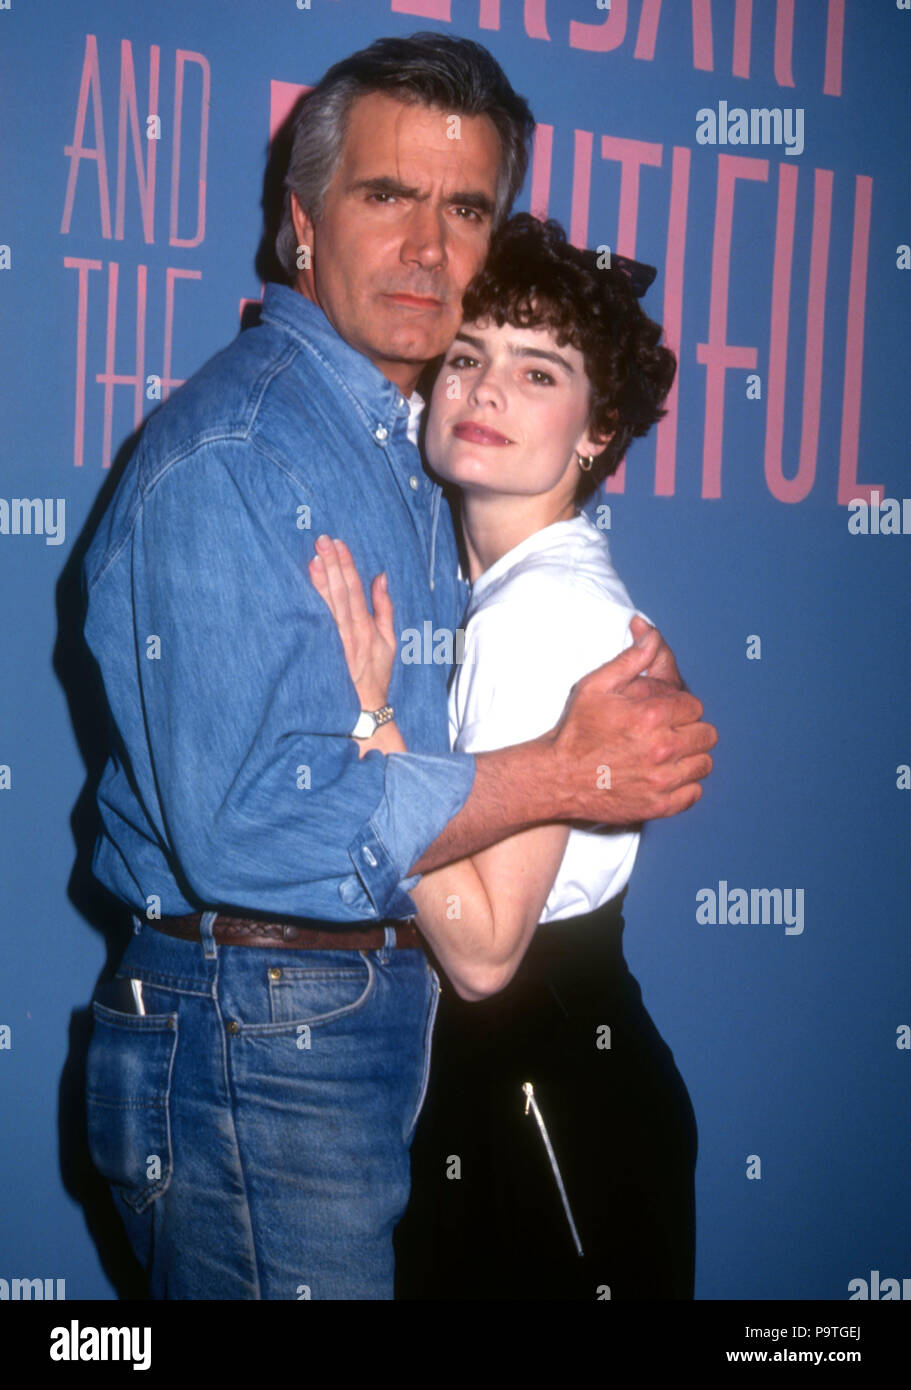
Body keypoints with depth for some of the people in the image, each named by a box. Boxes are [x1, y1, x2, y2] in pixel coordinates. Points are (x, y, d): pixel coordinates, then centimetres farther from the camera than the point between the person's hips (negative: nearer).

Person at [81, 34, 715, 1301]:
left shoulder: (410, 443, 11)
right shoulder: (228, 456, -19)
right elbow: (245, 825, -29)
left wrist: (625, 695, 3)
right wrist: (561, 775, -24)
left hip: (392, 1001, 9)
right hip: (260, 1044, -9)